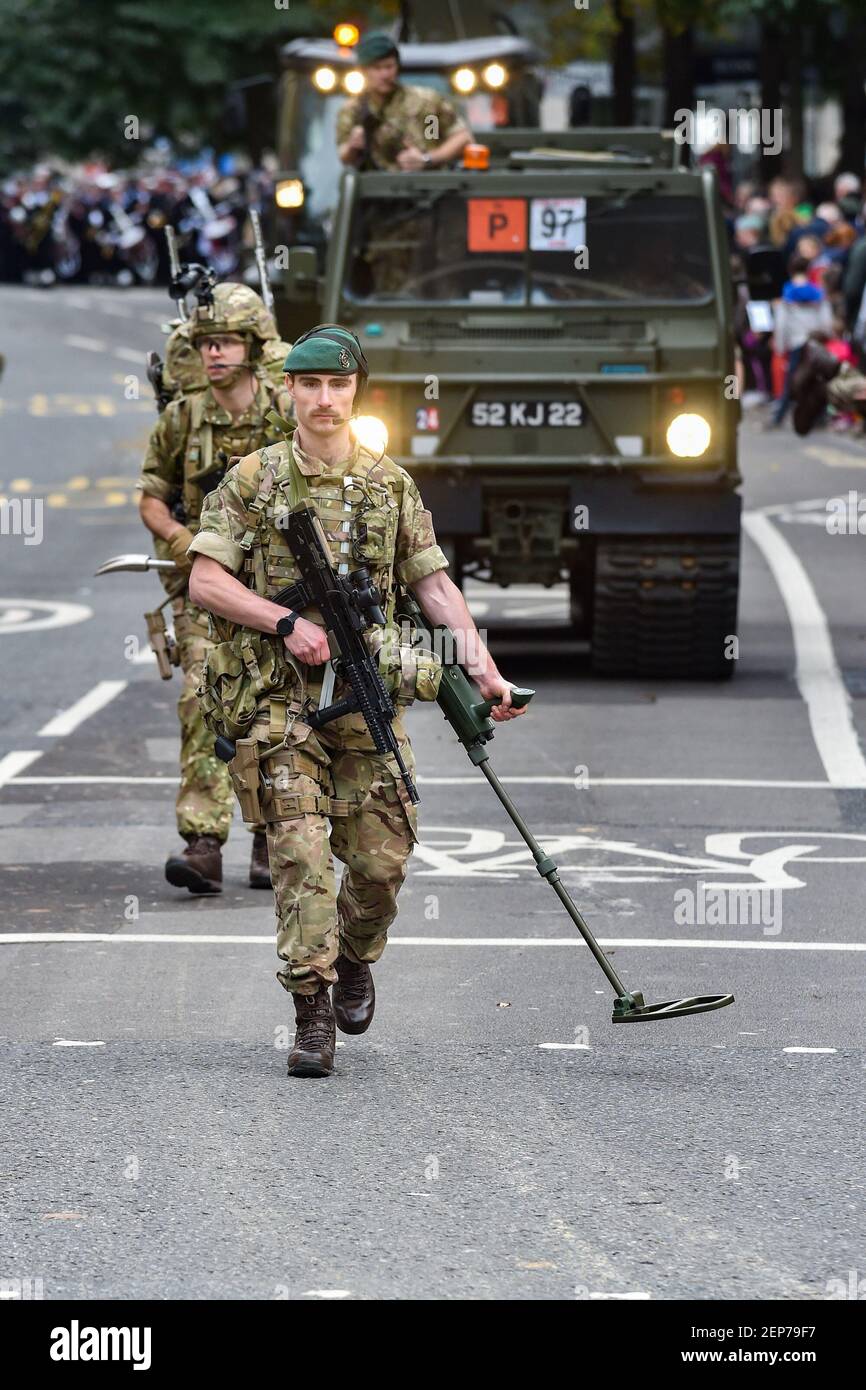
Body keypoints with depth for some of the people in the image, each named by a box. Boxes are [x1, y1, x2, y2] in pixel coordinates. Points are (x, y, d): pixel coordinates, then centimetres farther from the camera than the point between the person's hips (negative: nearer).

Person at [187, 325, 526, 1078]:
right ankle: (312, 1012, -7)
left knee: (381, 856, 1)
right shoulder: (253, 481, 2)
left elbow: (433, 583, 9)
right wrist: (287, 623, -13)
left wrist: (483, 668, -2)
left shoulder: (391, 485, 9)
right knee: (299, 851, -10)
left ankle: (354, 959, 31)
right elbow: (205, 580, -2)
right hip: (280, 697, -2)